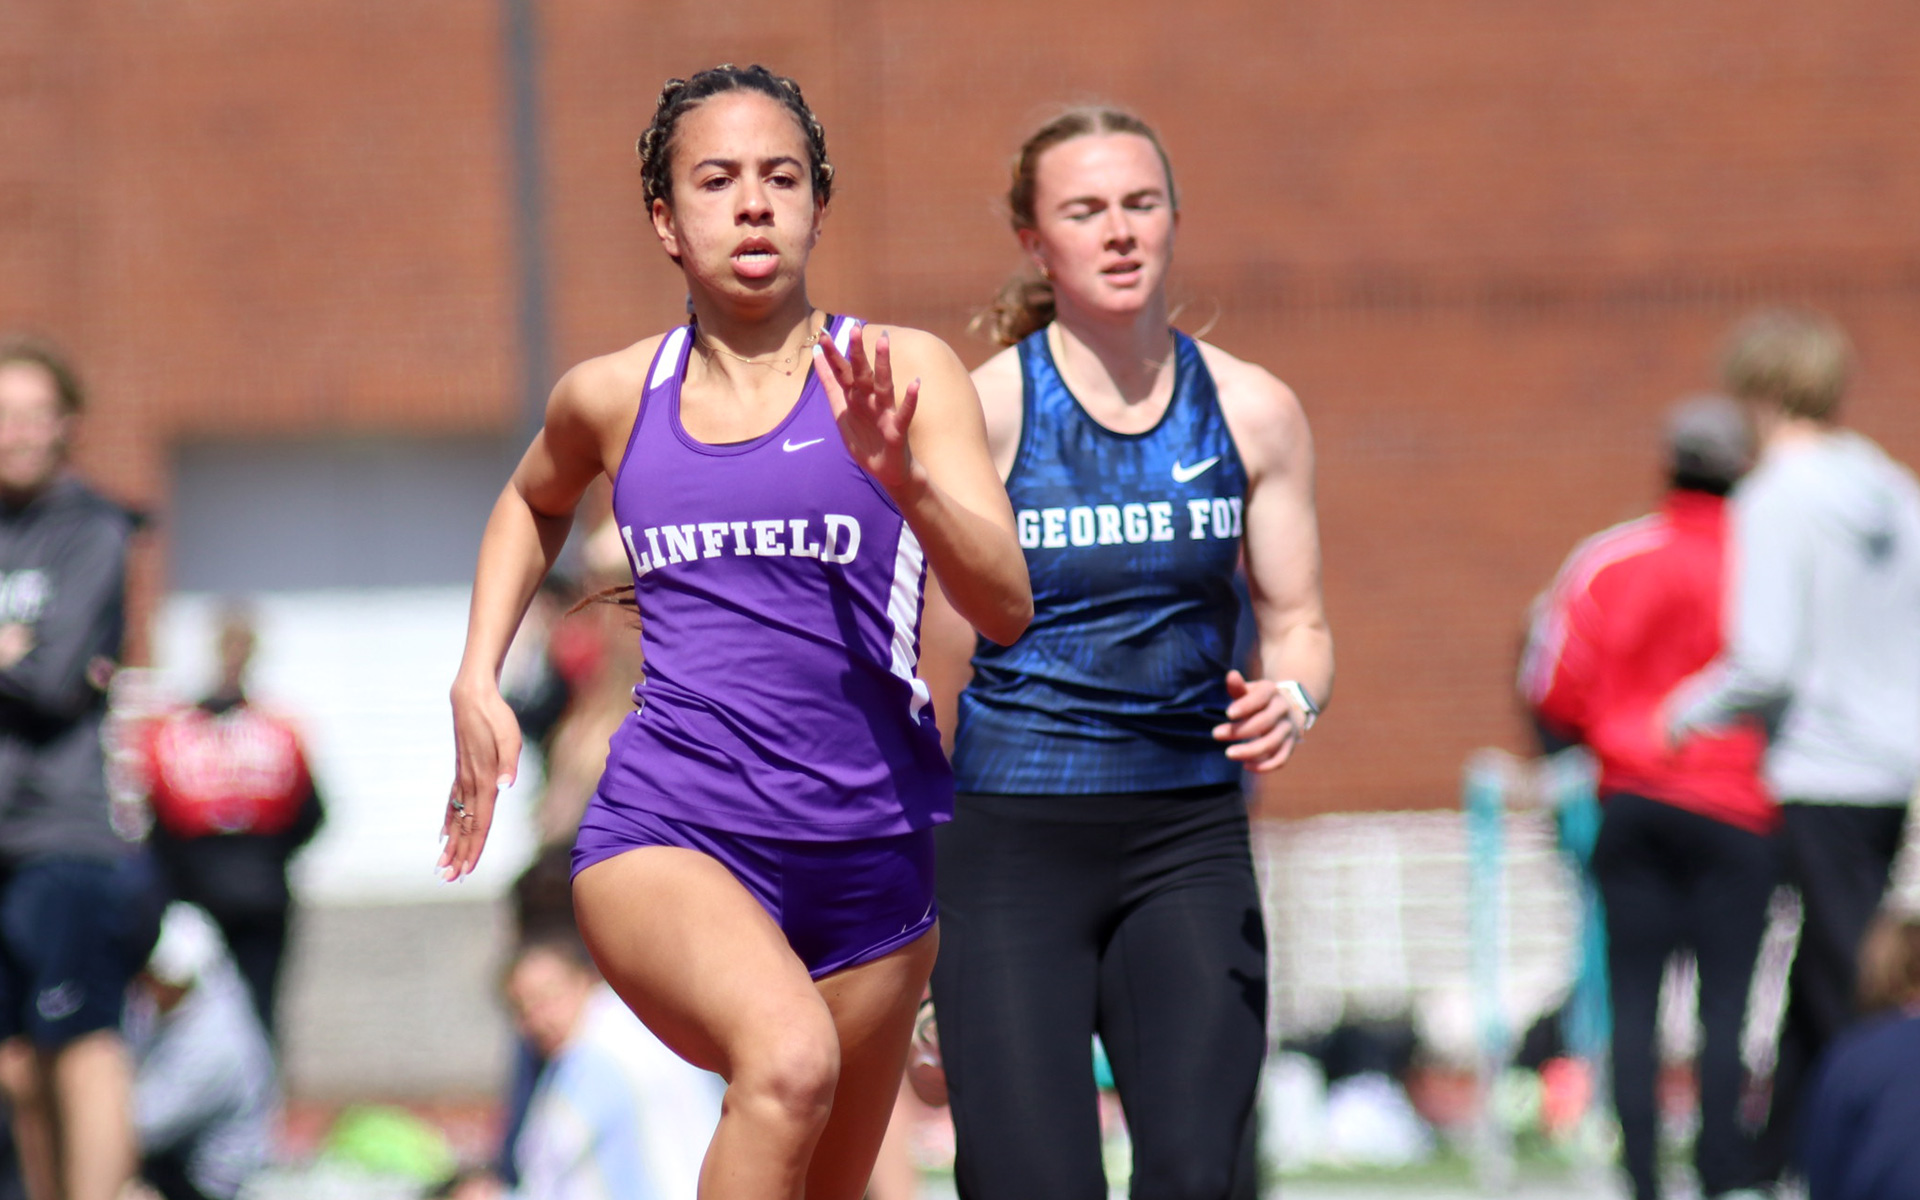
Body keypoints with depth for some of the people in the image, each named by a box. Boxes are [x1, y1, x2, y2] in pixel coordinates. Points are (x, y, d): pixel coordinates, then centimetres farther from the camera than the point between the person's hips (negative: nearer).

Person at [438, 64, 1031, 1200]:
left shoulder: (904, 373, 2)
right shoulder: (616, 396, 9)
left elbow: (1007, 604, -9)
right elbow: (534, 502, 33)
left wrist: (898, 474, -26)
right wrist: (478, 679, 20)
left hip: (869, 851, 1)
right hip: (666, 840, -1)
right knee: (789, 1059, -33)